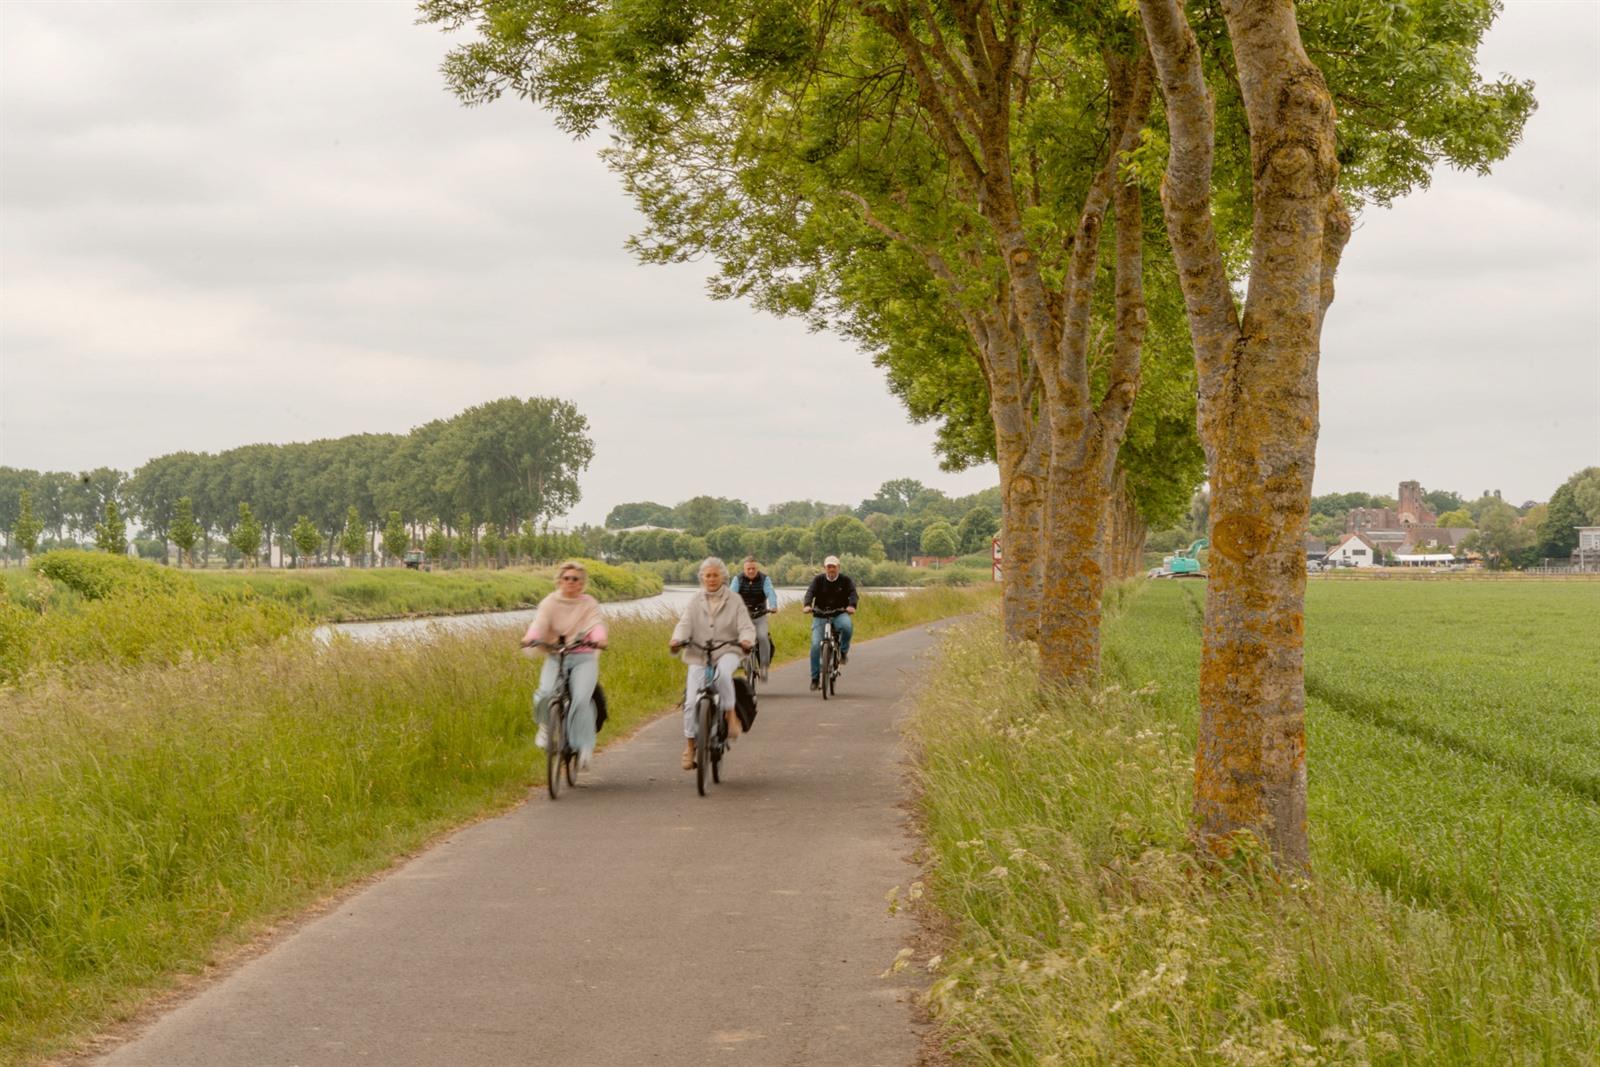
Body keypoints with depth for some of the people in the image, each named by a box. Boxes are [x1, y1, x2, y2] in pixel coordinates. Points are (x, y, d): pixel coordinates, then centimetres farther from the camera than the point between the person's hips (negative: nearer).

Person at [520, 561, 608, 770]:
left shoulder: (589, 604, 6)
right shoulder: (550, 603, 5)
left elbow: (597, 624, -12)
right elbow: (539, 622, -12)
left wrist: (599, 638, -36)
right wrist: (530, 637, -35)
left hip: (584, 658, -1)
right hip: (555, 657, 1)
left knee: (581, 699, -24)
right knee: (545, 694, -25)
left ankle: (584, 746, -13)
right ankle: (545, 725, 6)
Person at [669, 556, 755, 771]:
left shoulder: (734, 600, 6)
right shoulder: (695, 601, 9)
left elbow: (746, 626, -1)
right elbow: (685, 624, -1)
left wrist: (746, 640, -24)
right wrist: (677, 640, -23)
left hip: (727, 652, -2)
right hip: (698, 656, 2)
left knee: (723, 673, -38)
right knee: (691, 701, -9)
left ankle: (730, 714, -20)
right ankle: (689, 746, 4)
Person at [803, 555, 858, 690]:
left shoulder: (845, 580, 2)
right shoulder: (818, 580, 2)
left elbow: (852, 593, -13)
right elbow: (810, 592, -13)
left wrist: (851, 606, -36)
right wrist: (807, 605, -35)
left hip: (839, 614, -1)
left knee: (847, 626, -36)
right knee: (815, 645, -13)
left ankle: (843, 651, -9)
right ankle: (815, 678, -2)